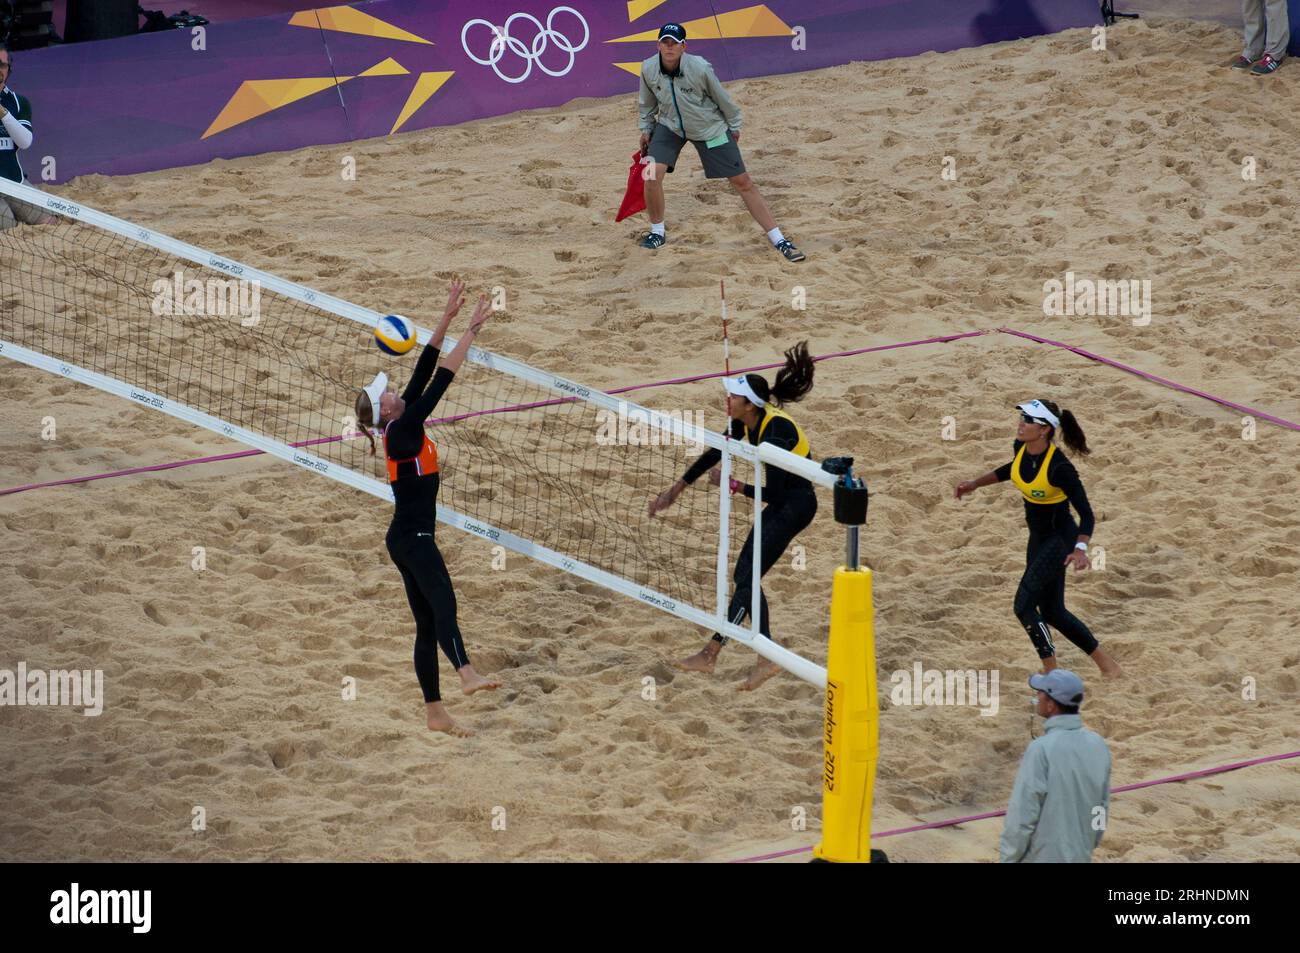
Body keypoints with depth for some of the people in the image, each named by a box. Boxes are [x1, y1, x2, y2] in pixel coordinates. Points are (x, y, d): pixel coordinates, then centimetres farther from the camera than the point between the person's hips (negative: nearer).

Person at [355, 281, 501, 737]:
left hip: (408, 539, 10)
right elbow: (441, 380, -17)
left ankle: (435, 713, 12)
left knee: (427, 624, 10)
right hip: (413, 538, -10)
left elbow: (424, 373, 9)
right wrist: (471, 330, -16)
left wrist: (447, 319, 7)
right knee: (443, 602, -29)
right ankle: (466, 673, -51)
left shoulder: (400, 428, 10)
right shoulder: (402, 431, -13)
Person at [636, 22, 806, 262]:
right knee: (652, 176, -19)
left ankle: (778, 241, 3)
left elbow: (722, 98, -11)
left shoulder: (700, 68, -28)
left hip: (709, 129, -2)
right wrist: (646, 129, 8)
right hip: (669, 126, 2)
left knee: (743, 183, -1)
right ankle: (657, 233, 6)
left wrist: (734, 126, 1)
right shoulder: (648, 69, -18)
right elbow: (648, 103, 3)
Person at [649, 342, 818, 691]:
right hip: (781, 505, 9)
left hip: (794, 506, -9)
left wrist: (733, 486, -15)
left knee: (746, 579, -8)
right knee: (744, 577, 8)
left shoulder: (776, 430, -27)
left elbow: (773, 493, -25)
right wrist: (677, 488, 17)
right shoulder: (745, 422, -1)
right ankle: (768, 658, 11)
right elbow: (714, 454, 14)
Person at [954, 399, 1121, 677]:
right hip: (1038, 537, 8)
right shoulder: (1020, 448, -8)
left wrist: (1081, 549, -42)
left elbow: (1086, 513, -27)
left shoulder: (1059, 467, -30)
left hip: (1060, 539, -8)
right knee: (1052, 613, 14)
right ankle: (1105, 663, 29)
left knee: (1024, 606, -13)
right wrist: (976, 483, 14)